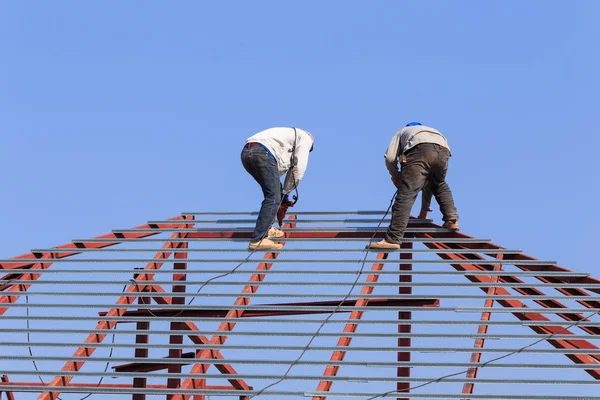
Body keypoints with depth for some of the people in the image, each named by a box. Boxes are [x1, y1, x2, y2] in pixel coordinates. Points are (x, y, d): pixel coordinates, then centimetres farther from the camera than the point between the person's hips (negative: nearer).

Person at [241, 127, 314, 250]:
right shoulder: (305, 138, 19)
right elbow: (298, 168, 11)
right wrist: (286, 192, 19)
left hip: (246, 152, 9)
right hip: (263, 153, -9)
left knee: (274, 193, 24)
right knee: (273, 198, -7)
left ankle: (265, 230, 28)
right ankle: (257, 240, -15)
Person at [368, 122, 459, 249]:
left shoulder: (402, 133, 38)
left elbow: (390, 158, 16)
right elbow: (429, 181, 47)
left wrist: (395, 176, 35)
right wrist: (424, 211, 52)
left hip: (420, 148, -5)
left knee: (406, 193, -9)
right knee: (440, 185, 35)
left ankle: (393, 239, -19)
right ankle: (451, 219, 22)